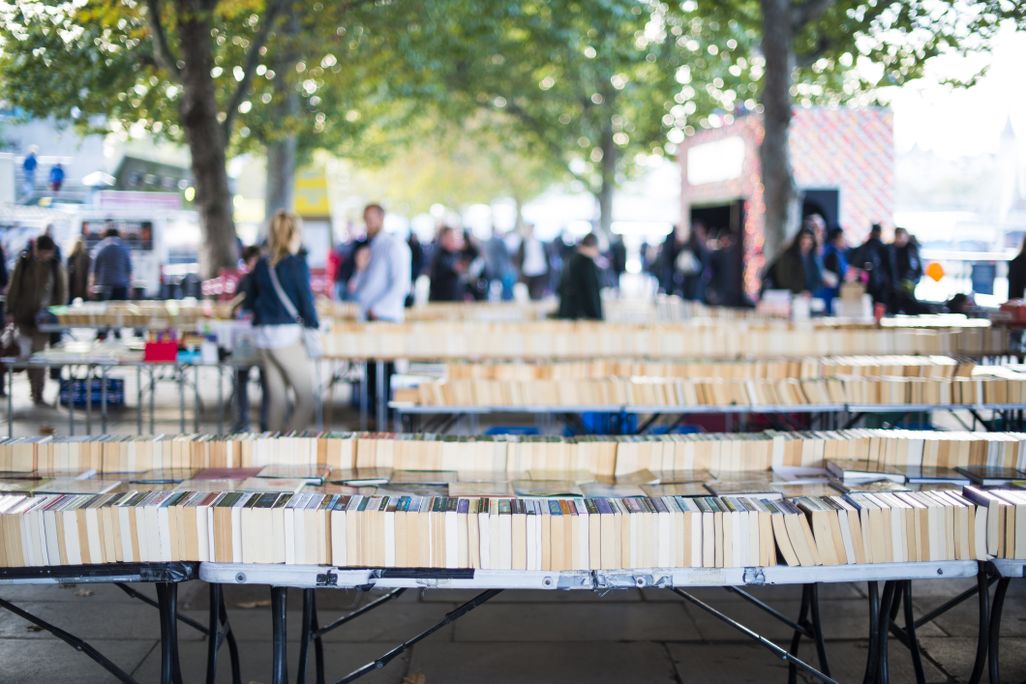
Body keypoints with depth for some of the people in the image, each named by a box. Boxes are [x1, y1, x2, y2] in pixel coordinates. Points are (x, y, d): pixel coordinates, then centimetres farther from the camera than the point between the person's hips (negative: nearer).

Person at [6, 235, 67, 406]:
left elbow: (62, 291, 3)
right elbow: (14, 287, 2)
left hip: (44, 317, -1)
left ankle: (38, 394, 0)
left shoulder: (55, 265, -1)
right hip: (24, 315, 1)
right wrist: (11, 310, -2)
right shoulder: (24, 262, 0)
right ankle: (35, 391, 16)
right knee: (28, 354, 3)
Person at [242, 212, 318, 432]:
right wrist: (314, 325, 7)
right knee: (307, 398, -2)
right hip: (287, 334, -7)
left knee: (276, 399, 12)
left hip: (261, 333, 7)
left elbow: (250, 302, 17)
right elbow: (306, 300, -8)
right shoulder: (297, 263, -7)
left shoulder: (261, 264, 10)